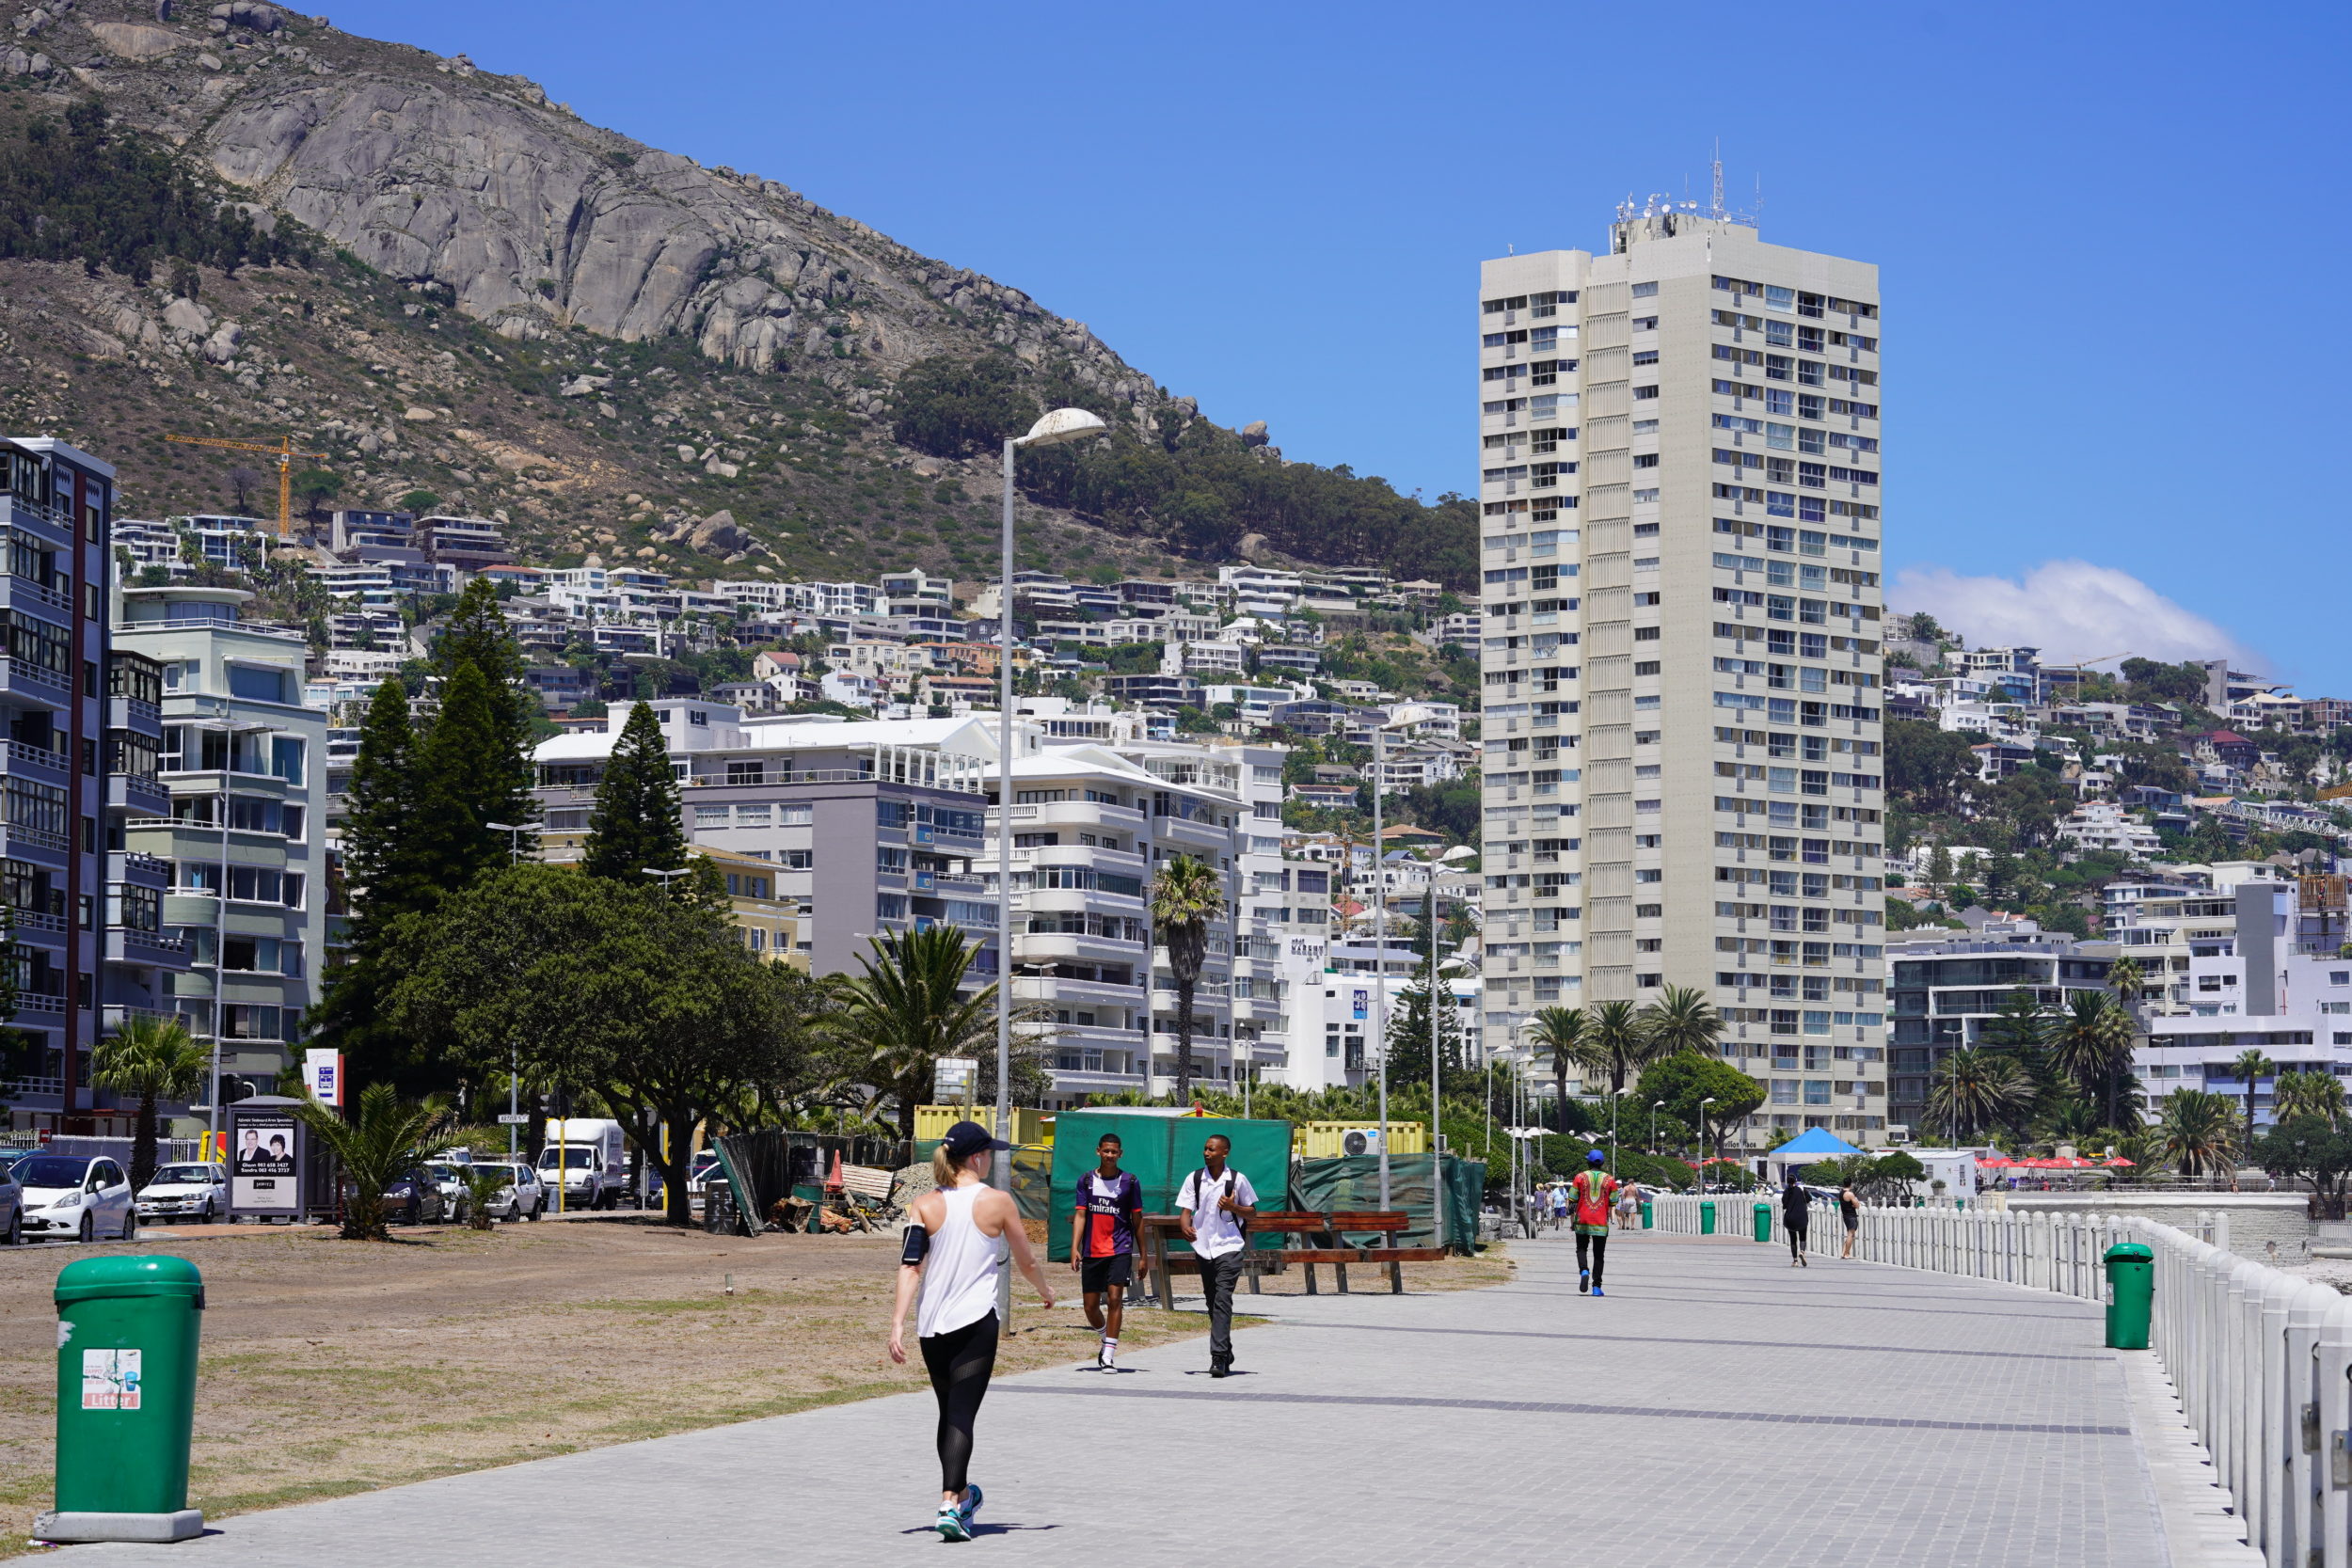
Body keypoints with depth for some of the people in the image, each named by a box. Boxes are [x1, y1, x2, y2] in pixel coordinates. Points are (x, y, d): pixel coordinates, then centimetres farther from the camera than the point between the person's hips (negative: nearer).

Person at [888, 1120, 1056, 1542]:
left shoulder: (926, 1205, 2)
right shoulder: (997, 1201, -3)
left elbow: (910, 1266, -5)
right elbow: (1026, 1260, 7)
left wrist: (897, 1324, -6)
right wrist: (1046, 1291, 27)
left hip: (932, 1325, 4)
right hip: (976, 1324, -4)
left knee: (949, 1412, 18)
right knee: (961, 1415, -7)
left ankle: (961, 1495, 34)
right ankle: (949, 1506, -21)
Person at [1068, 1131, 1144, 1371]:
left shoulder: (1130, 1182, 2)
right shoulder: (1086, 1180, 5)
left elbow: (1137, 1220, 7)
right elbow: (1080, 1215, 0)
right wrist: (1074, 1248, -11)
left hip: (1120, 1250, -2)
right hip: (1092, 1251, 2)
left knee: (1115, 1297, -16)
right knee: (1090, 1307, 6)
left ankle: (1108, 1356, -15)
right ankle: (1106, 1339, 36)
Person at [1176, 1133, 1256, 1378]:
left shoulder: (1237, 1179, -2)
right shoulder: (1194, 1179, 4)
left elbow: (1251, 1212, 6)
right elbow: (1185, 1211, 2)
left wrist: (1233, 1207, -14)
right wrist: (1185, 1227, -20)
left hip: (1229, 1247, -4)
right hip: (1203, 1248, 4)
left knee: (1222, 1300, -15)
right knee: (1212, 1302, 11)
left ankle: (1219, 1357, -20)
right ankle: (1226, 1354, 25)